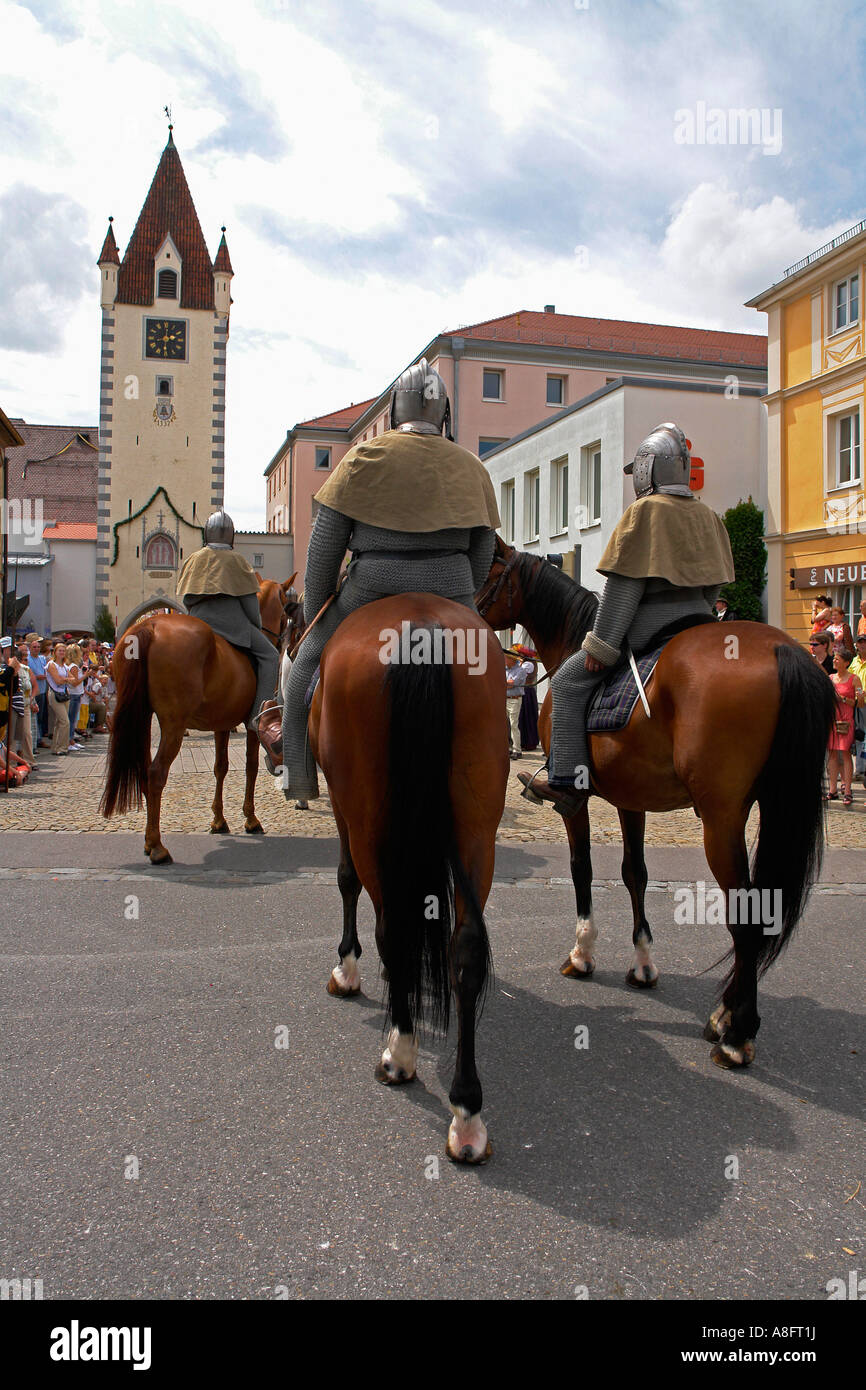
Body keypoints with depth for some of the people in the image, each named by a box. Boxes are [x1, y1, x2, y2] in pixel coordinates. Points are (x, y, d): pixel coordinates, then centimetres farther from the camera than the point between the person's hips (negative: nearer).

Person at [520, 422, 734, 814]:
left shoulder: (645, 510, -10)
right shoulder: (708, 517, 14)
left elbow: (625, 584, -15)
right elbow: (712, 584, 17)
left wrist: (600, 645, -12)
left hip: (651, 624, -8)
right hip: (697, 621, 8)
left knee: (570, 681, -1)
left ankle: (567, 778, -4)